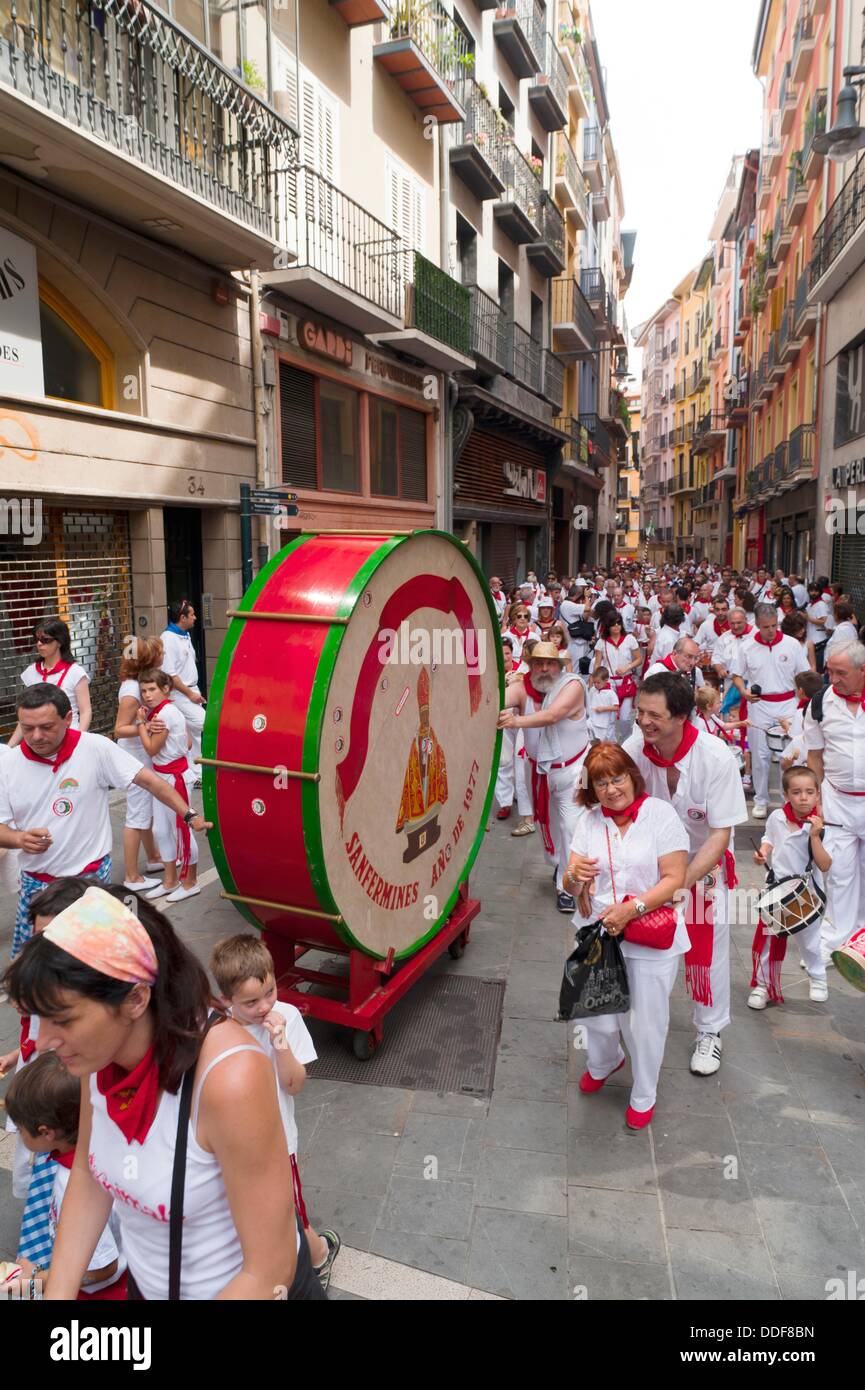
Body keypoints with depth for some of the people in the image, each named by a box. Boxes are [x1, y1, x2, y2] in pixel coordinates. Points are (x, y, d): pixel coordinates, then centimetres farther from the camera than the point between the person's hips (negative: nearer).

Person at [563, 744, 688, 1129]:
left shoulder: (660, 814, -9)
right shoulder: (588, 822, 3)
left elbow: (674, 879, -12)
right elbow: (570, 886, 4)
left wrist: (632, 909, -23)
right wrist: (574, 875, -20)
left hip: (652, 939, -3)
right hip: (598, 934, 3)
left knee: (645, 1022, 7)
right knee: (598, 1014, 11)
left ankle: (644, 1095, 34)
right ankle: (603, 1063, 46)